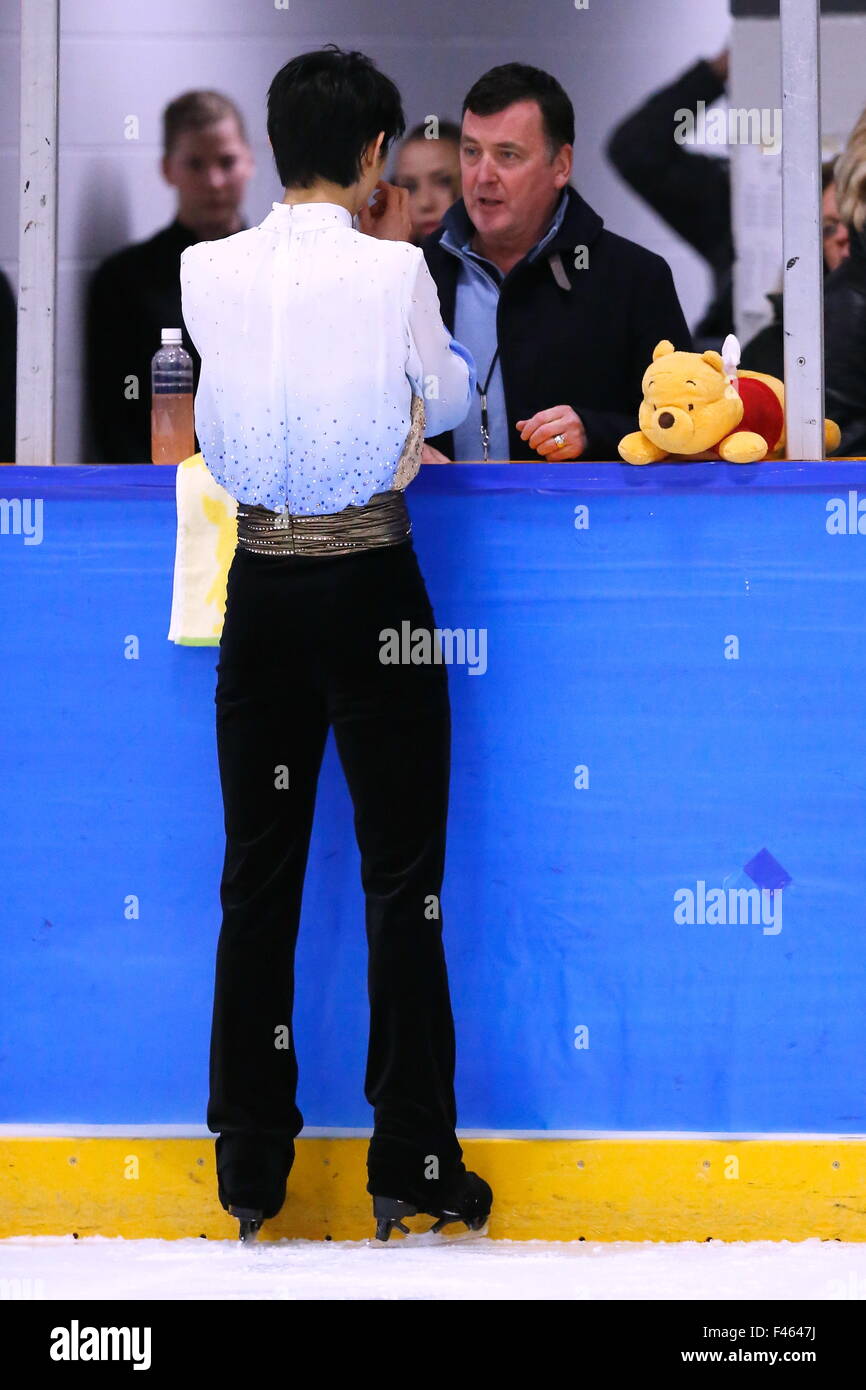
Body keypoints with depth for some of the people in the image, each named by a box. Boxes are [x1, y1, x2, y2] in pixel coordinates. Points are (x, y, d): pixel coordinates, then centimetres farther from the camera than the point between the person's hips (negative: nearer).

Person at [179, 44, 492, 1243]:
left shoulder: (210, 272, -3)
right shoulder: (393, 273, -12)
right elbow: (448, 400, 5)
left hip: (262, 586, 3)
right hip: (372, 584, -3)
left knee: (260, 875, 10)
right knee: (402, 878, 5)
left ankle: (251, 1167, 15)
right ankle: (411, 1167, 7)